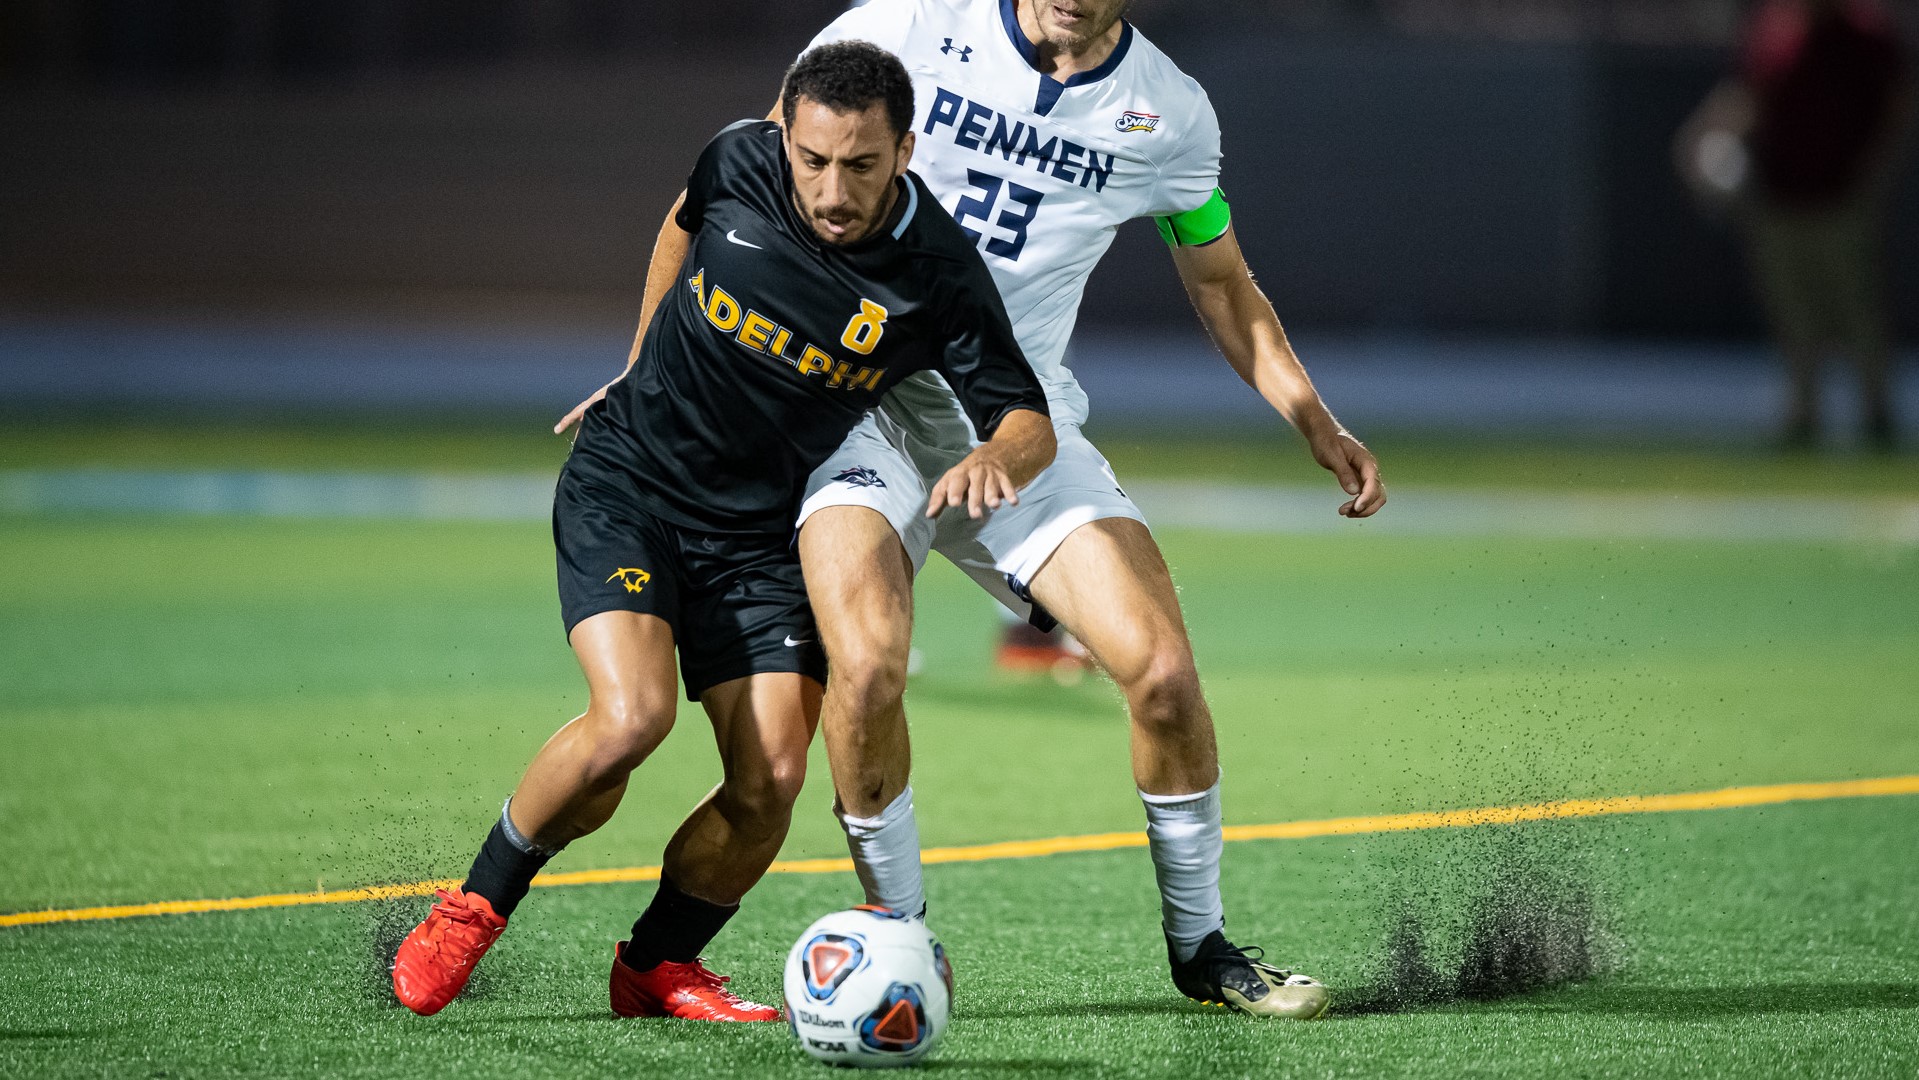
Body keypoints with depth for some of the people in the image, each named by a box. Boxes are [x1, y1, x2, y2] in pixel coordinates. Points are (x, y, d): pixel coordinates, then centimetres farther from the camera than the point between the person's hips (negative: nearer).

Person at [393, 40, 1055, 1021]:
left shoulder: (938, 274, -18)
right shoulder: (738, 165, -15)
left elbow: (1030, 422, -12)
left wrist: (994, 458, -36)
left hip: (765, 531, 1)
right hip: (626, 486, -1)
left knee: (769, 782, -12)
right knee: (629, 718, -24)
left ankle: (656, 966, 15)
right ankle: (471, 912, -1)